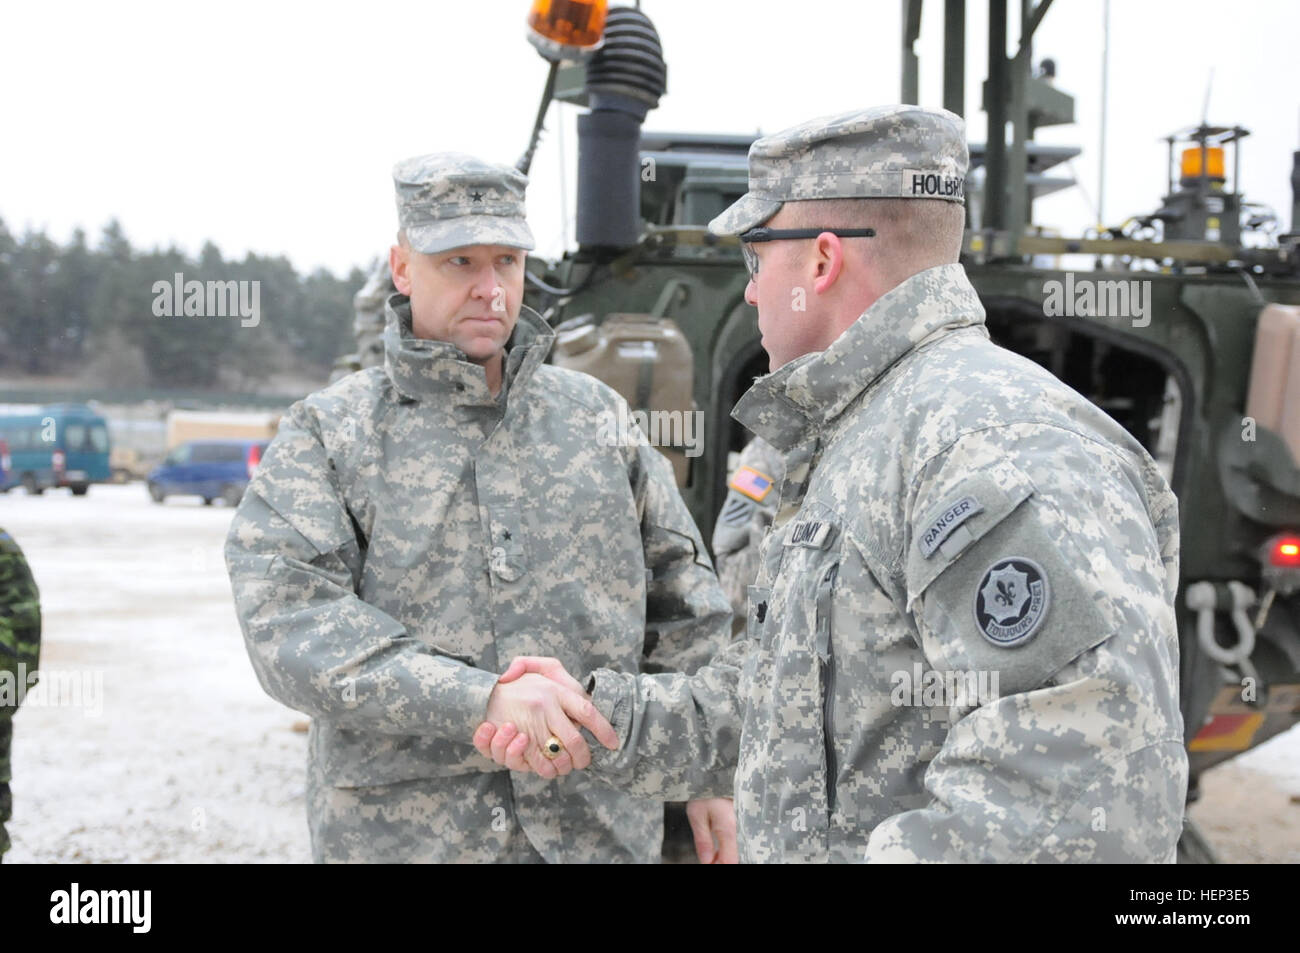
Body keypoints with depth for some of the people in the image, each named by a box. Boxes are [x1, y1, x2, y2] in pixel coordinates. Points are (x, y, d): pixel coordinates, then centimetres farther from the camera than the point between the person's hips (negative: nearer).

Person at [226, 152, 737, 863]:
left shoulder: (596, 415, 8)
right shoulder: (325, 437, -2)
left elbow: (683, 605, 13)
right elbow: (292, 625, -17)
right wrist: (483, 700, -28)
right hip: (401, 833, -2)